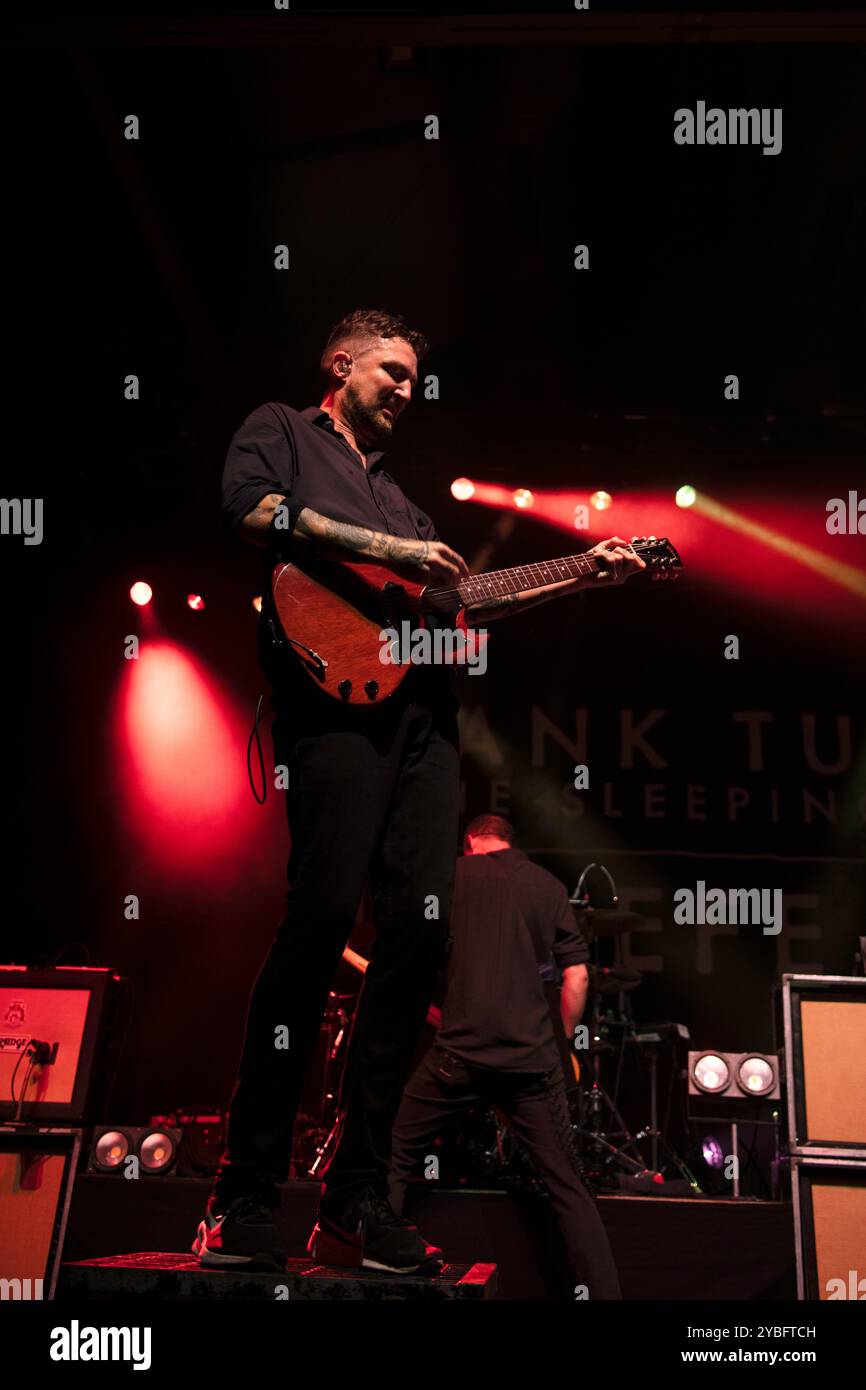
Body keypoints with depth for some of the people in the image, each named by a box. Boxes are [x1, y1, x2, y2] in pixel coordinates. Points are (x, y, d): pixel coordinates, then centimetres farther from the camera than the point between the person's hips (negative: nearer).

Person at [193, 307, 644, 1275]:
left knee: (419, 924, -7)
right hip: (333, 691, -6)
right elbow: (251, 509, -3)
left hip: (422, 703, 7)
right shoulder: (282, 430, 19)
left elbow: (464, 605, 30)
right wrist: (388, 551, -4)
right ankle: (244, 1202, -9)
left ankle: (354, 1203, 0)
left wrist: (584, 576, 26)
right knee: (324, 912, -20)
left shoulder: (396, 494, 37)